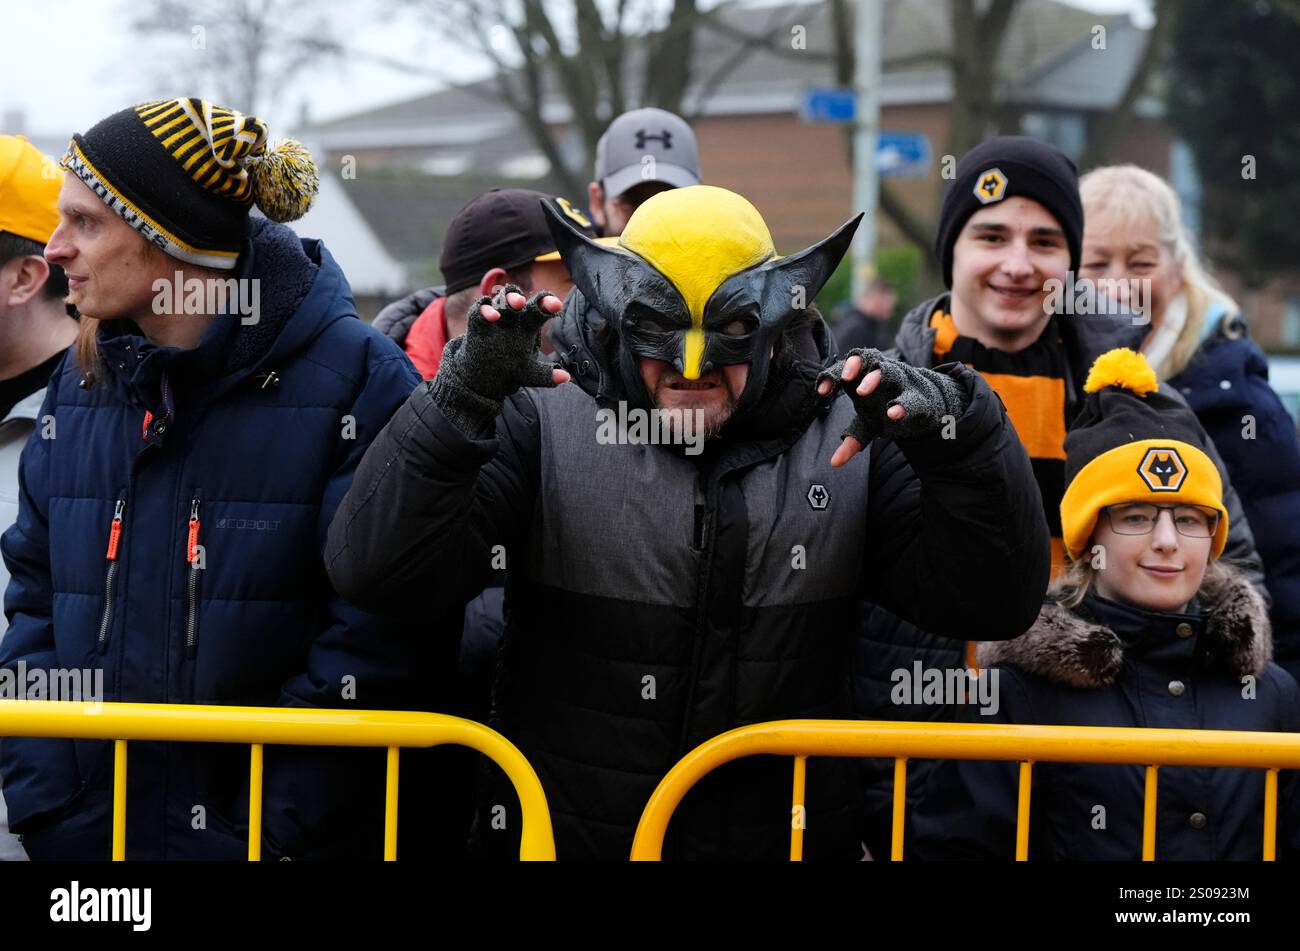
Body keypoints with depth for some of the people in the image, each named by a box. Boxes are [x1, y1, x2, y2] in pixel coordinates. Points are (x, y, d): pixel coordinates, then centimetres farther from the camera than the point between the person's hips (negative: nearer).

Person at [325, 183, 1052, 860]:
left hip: (786, 838, 1)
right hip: (557, 837, -1)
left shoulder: (849, 438, -2)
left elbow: (997, 604, -8)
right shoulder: (546, 424, -7)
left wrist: (959, 435, -22)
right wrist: (464, 399, -26)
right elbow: (371, 571, -15)